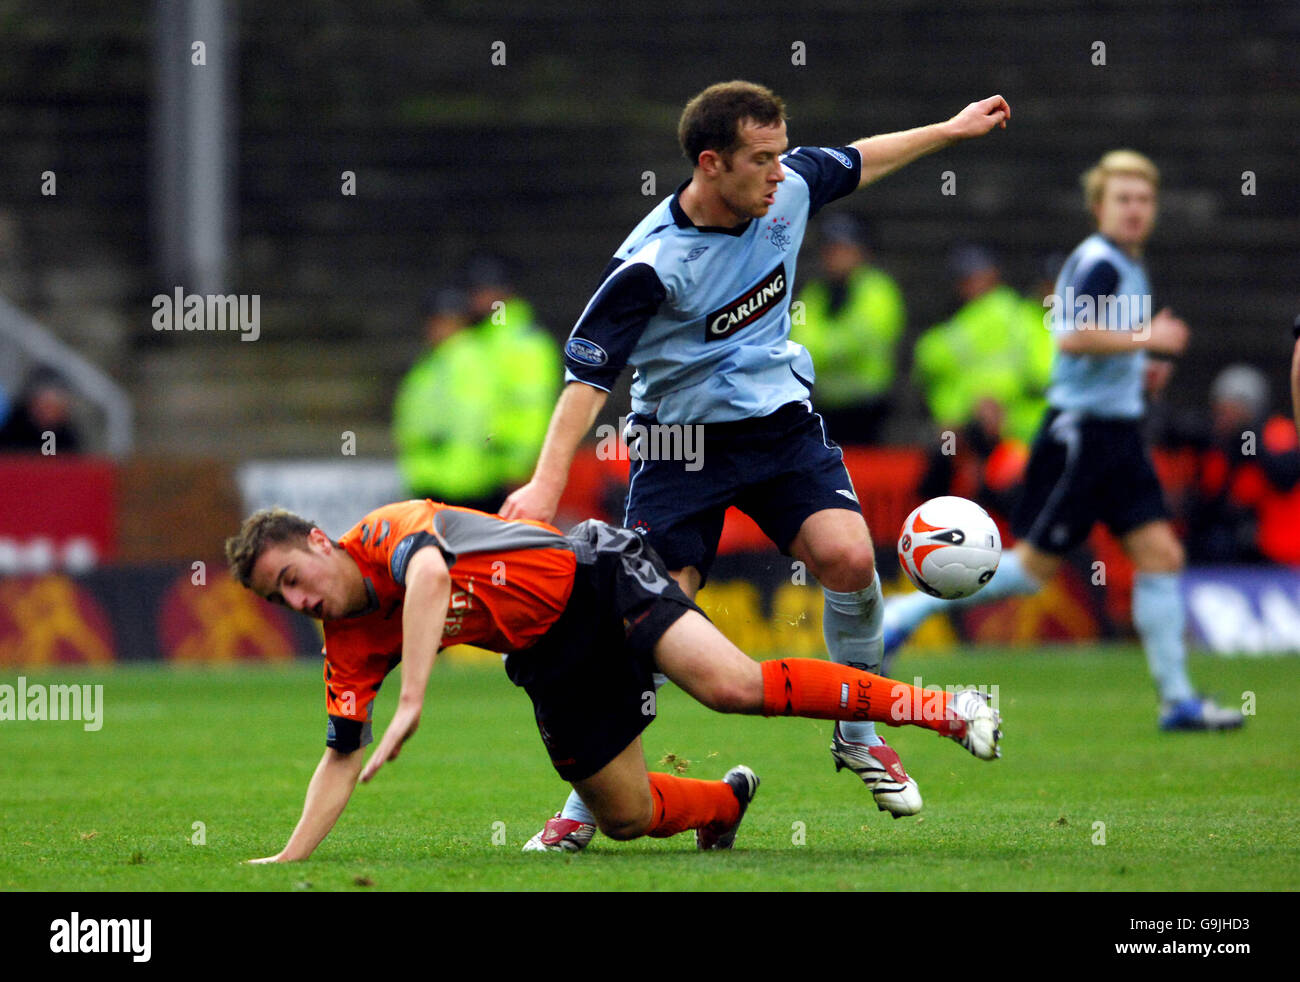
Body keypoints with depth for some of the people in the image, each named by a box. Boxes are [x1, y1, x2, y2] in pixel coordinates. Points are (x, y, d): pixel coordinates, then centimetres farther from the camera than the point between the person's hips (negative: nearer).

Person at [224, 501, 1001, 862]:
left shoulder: (387, 529, -19)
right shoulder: (349, 647, 1)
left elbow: (429, 574, -41)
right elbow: (344, 756, 5)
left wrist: (412, 703, -46)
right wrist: (290, 859, -5)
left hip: (597, 578, -7)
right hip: (553, 662, 7)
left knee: (734, 687, -25)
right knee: (627, 817, 0)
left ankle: (939, 708, -20)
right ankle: (728, 799, 33)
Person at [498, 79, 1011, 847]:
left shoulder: (789, 187, -7)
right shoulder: (652, 264, -24)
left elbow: (852, 164, 16)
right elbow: (589, 371, -21)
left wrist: (951, 129, 26)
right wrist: (549, 481, -31)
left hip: (780, 419, 4)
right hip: (682, 438, -4)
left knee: (849, 557, -20)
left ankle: (860, 735, 2)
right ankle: (588, 801, 3)